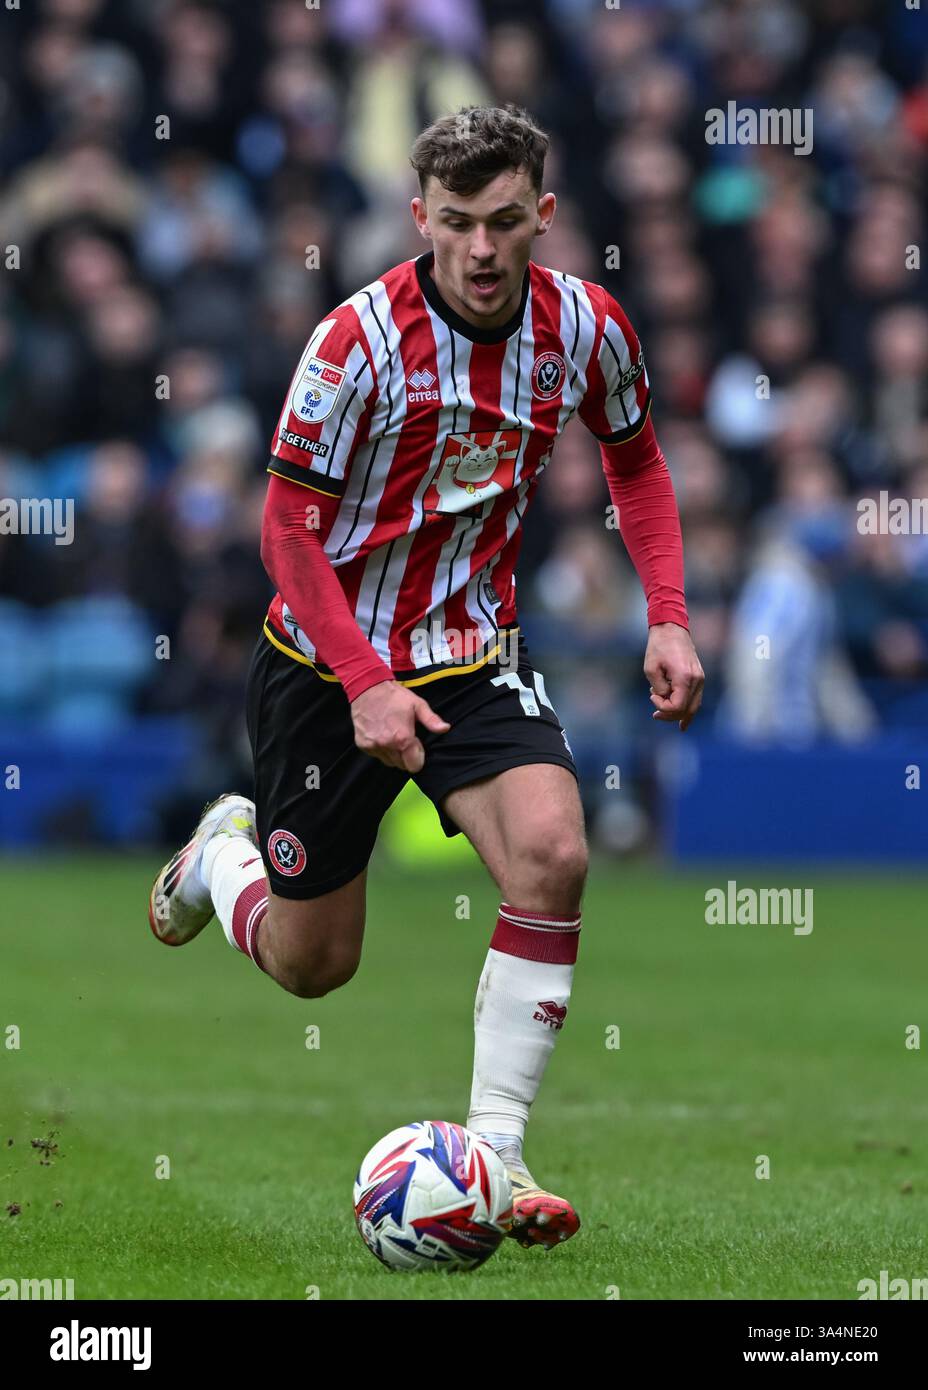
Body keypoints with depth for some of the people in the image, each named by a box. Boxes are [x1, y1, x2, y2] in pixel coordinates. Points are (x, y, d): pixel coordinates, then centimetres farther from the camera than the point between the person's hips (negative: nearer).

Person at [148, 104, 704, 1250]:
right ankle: (225, 852, 44)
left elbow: (634, 458, 11)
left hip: (474, 655, 3)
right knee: (310, 967, 8)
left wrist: (667, 617, 0)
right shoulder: (359, 339, -21)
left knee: (551, 855, -26)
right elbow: (286, 527, -16)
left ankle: (494, 1147, -17)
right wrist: (366, 685, -25)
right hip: (328, 664, -3)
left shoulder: (583, 325, -9)